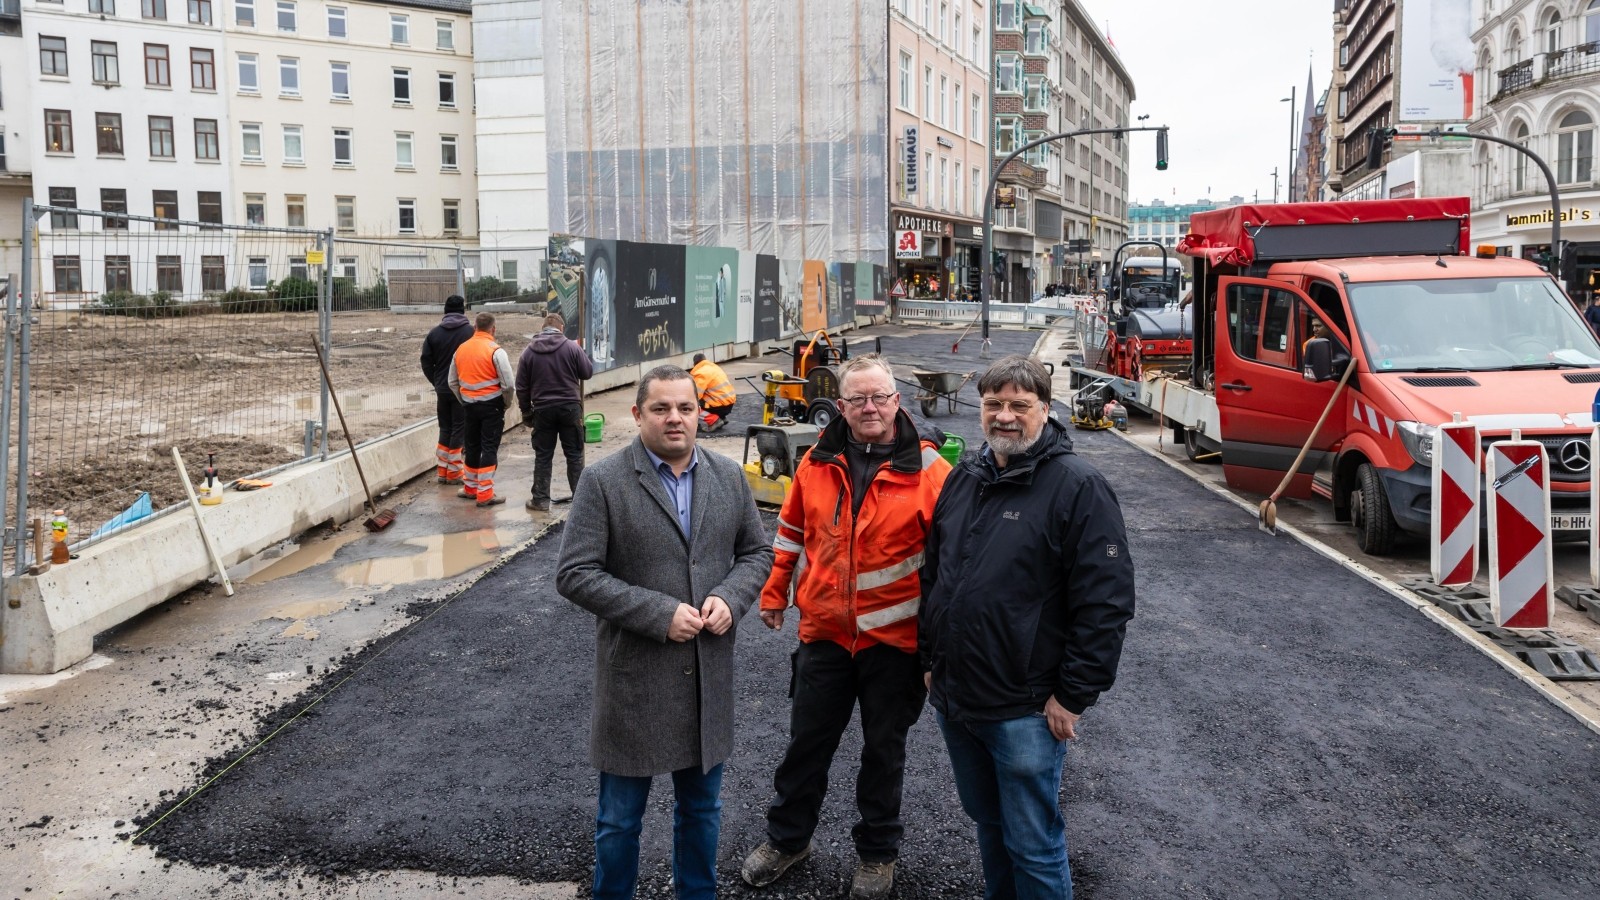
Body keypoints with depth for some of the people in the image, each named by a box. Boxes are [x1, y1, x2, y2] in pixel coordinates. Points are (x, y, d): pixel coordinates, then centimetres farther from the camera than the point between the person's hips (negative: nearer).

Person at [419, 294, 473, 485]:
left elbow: (426, 362, 3)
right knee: (459, 429, 3)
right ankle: (454, 472, 3)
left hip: (442, 389, 4)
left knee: (445, 429, 15)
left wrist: (437, 382, 13)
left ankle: (443, 472, 17)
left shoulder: (434, 333, 3)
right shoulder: (470, 332, -9)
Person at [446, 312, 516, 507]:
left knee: (472, 446, 17)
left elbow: (453, 382, 12)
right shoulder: (495, 351, -13)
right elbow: (507, 384, -17)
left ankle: (470, 488, 27)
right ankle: (485, 494, -3)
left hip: (470, 405, 5)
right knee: (489, 448, -2)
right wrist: (506, 404, 0)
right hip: (492, 405, -5)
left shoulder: (461, 350, 5)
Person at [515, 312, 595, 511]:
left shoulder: (529, 351, 1)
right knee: (574, 454, 7)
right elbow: (588, 372, 0)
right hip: (570, 408, -1)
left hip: (542, 410, 1)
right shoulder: (571, 347, -6)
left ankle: (540, 499, 10)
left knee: (543, 456, 8)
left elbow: (522, 387, 3)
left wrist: (526, 413, 12)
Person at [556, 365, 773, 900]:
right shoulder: (602, 482, -10)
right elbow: (575, 574, -14)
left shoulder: (728, 477, 3)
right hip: (634, 678, -4)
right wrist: (659, 614, -20)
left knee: (702, 808, 20)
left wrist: (730, 597, -10)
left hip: (709, 674, 4)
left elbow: (757, 551, 11)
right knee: (620, 817, 11)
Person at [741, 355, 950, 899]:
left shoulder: (928, 470, -11)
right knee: (806, 743, 16)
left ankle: (878, 853, 35)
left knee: (884, 750, 15)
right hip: (824, 631, 3)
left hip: (894, 637, -2)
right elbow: (792, 531, 12)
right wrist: (774, 593, 15)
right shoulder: (818, 463, 0)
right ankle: (787, 838, 37)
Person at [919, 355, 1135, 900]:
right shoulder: (964, 478, 8)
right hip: (952, 699, 7)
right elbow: (933, 574, 17)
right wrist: (931, 659, 15)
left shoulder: (1078, 487, -13)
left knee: (1032, 845, 5)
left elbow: (1106, 603, -16)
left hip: (1025, 711, -6)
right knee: (987, 821, 22)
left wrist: (1074, 696, -16)